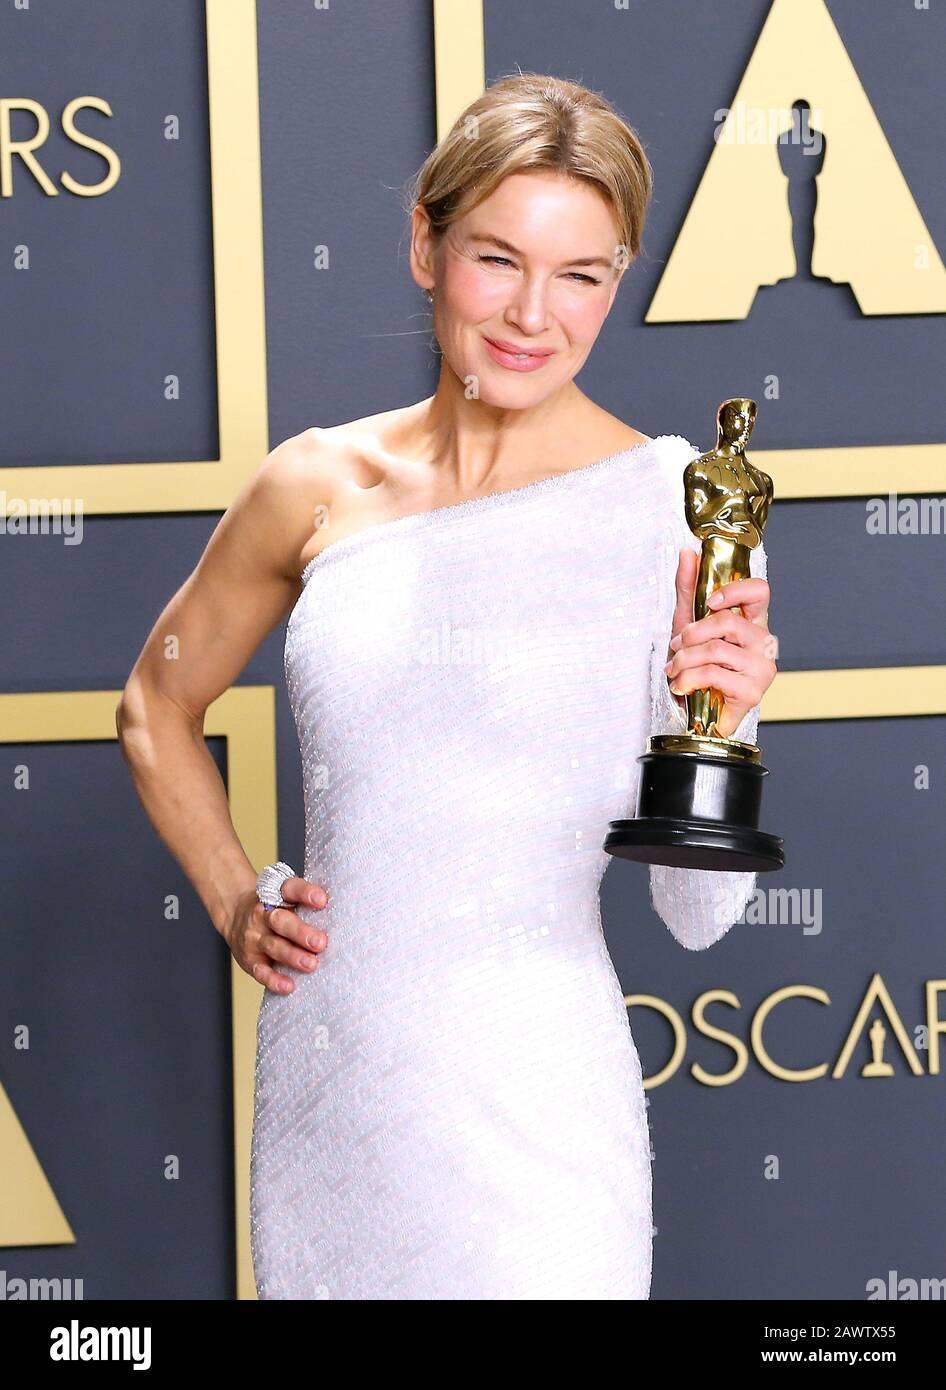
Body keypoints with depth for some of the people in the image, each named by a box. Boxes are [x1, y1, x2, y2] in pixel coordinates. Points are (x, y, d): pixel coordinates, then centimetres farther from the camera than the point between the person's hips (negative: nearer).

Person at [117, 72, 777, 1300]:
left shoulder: (671, 506, -8)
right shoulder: (318, 486, 0)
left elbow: (698, 913, -5)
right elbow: (158, 706, 19)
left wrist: (725, 728, -22)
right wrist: (237, 903, 8)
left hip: (530, 1096, -3)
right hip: (322, 1078, 4)